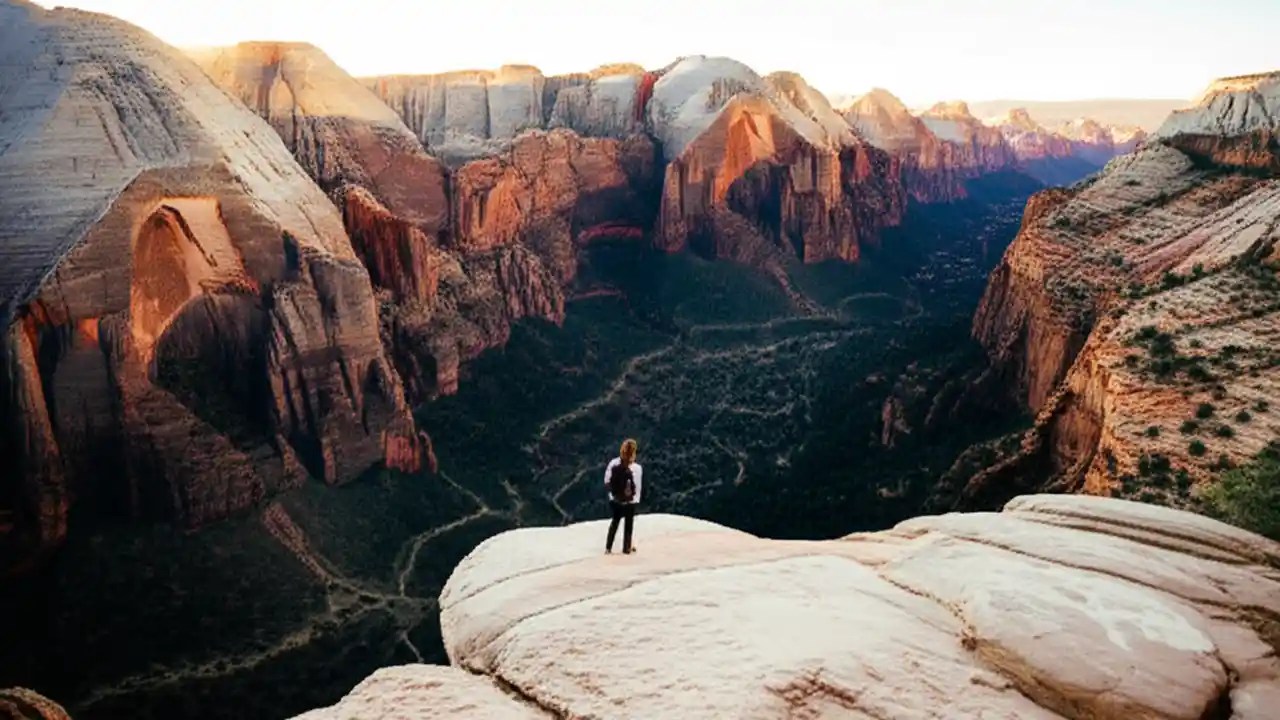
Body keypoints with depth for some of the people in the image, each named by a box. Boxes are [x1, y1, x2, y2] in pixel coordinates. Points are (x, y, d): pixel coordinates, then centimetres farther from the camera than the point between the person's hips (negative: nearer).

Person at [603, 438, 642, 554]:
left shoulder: (613, 463, -12)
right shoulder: (636, 468, -23)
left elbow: (607, 481, -4)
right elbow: (637, 486, -16)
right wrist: (636, 499, 0)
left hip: (615, 499, 4)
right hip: (630, 501, -4)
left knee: (615, 521, 23)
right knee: (628, 524, 17)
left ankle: (608, 547, 26)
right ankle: (626, 548, 30)